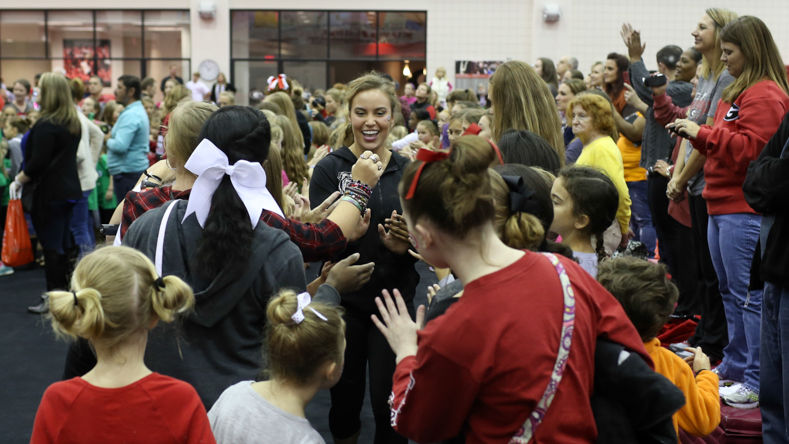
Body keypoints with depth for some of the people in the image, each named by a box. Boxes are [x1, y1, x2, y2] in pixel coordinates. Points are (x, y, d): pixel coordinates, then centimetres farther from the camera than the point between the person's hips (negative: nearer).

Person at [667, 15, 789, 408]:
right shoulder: (739, 92, 20)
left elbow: (749, 147, -22)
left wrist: (704, 133, -17)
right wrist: (696, 133, 8)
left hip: (744, 210, -11)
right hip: (723, 206, 11)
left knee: (748, 295, -7)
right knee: (730, 291, 17)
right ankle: (735, 366, 29)